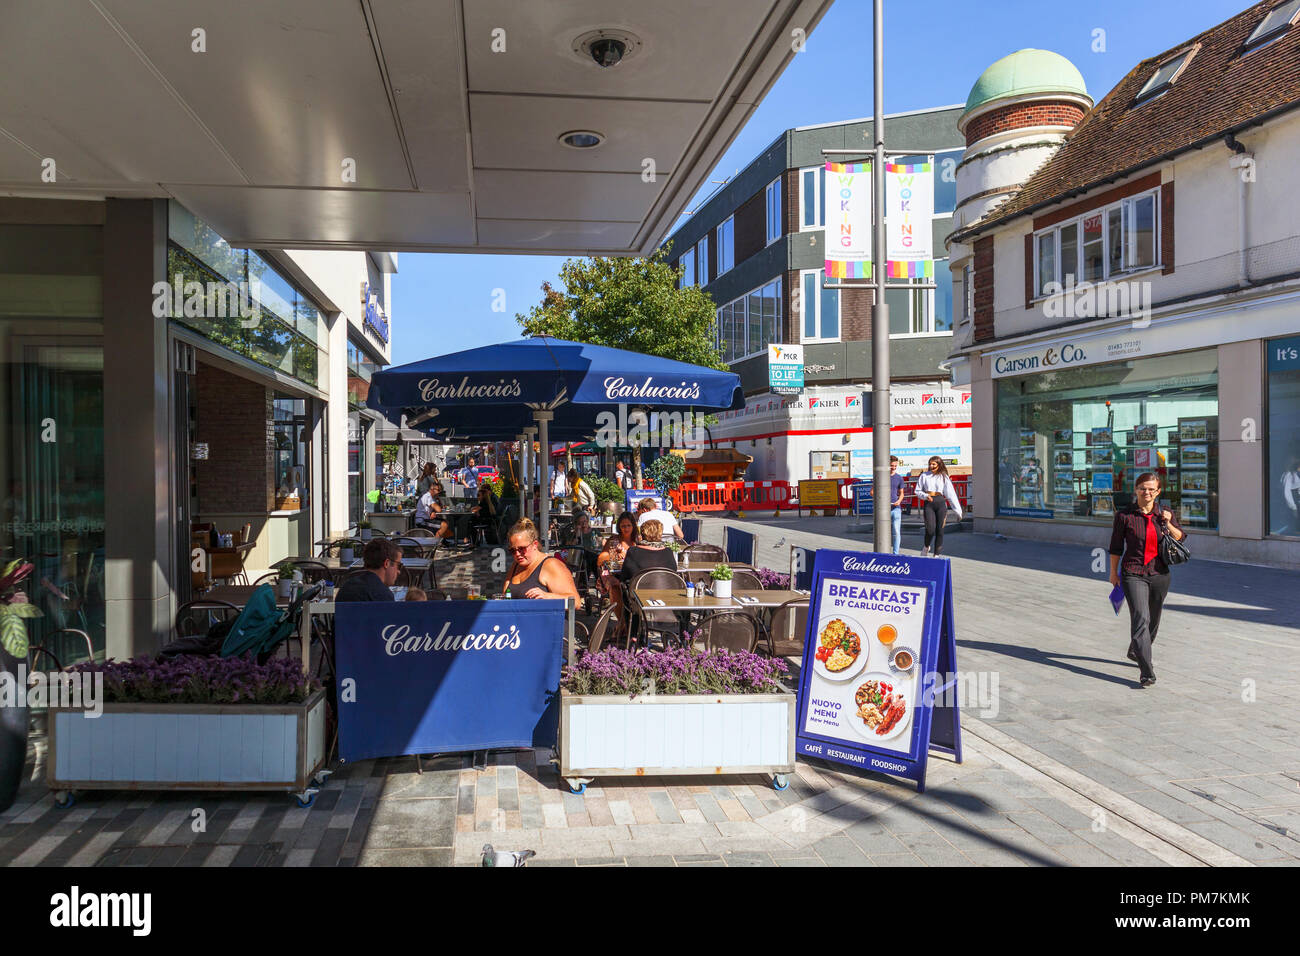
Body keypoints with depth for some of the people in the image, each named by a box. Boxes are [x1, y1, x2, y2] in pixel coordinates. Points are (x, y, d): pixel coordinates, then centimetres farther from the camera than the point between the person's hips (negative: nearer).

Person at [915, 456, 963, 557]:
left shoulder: (944, 477, 10)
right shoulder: (924, 475, 11)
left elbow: (951, 494, 8)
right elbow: (918, 491, 12)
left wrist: (958, 510, 5)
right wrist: (925, 496, -10)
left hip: (941, 503, 1)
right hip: (928, 504, -1)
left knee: (940, 530, -1)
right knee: (930, 529, -15)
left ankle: (936, 554, 8)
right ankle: (926, 547, 14)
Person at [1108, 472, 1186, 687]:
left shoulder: (1165, 514, 3)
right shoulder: (1124, 516, -5)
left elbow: (1180, 538, 9)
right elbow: (1116, 546, 3)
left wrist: (1168, 524, -9)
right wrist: (1114, 572, 8)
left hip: (1160, 574, 4)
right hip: (1133, 575, -4)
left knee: (1153, 619, 17)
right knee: (1140, 619, -15)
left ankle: (1135, 652, 43)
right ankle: (1146, 672, -16)